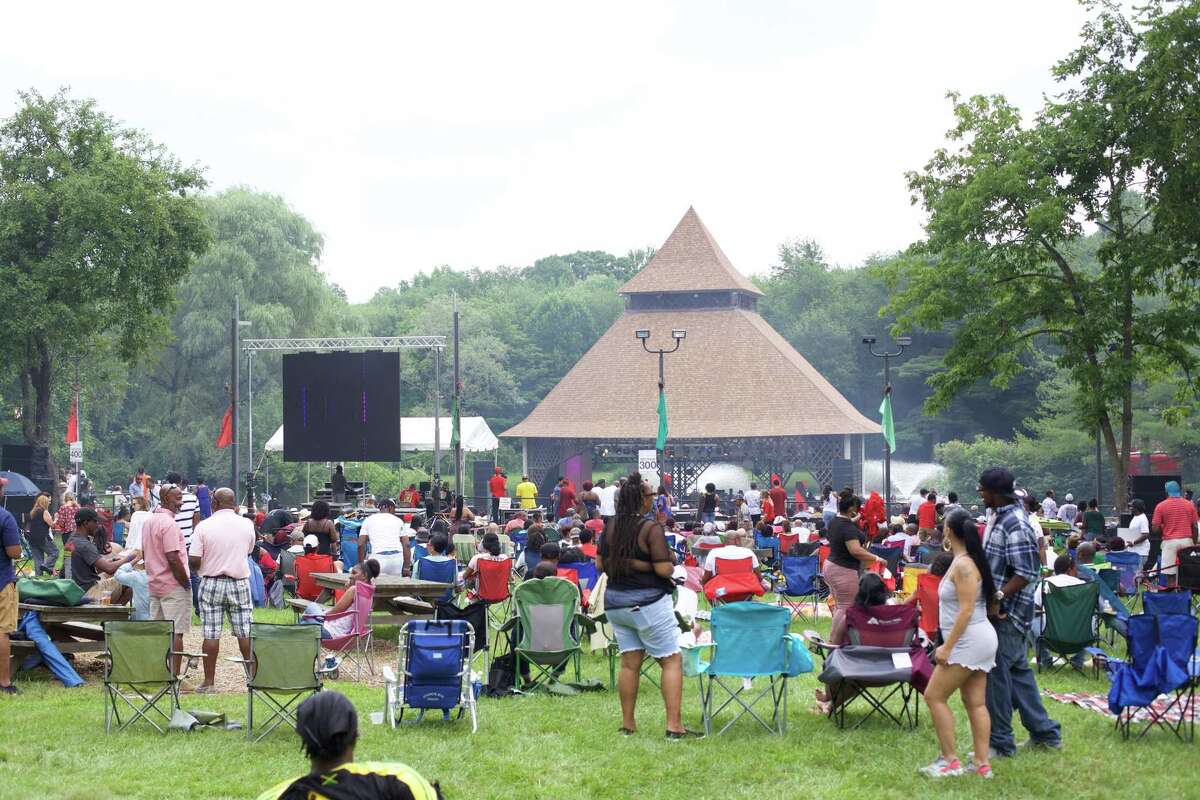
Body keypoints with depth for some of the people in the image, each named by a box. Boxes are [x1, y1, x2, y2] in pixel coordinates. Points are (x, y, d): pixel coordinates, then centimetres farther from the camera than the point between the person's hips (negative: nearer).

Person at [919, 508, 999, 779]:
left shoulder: (963, 565, -17)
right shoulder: (966, 561, 12)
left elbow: (966, 609, -22)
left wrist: (947, 646, -20)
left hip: (969, 641, -10)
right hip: (977, 641, 10)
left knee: (934, 696, -4)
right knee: (975, 702, 9)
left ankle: (950, 760, -2)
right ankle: (982, 763, 9)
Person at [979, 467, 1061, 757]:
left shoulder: (1015, 525, -19)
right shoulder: (998, 516, 11)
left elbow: (1027, 573, -23)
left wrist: (997, 598, -24)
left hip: (1006, 613, -10)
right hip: (999, 610, 10)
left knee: (996, 675, -2)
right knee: (1018, 671, 16)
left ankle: (1000, 742, 7)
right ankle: (1045, 732, 25)